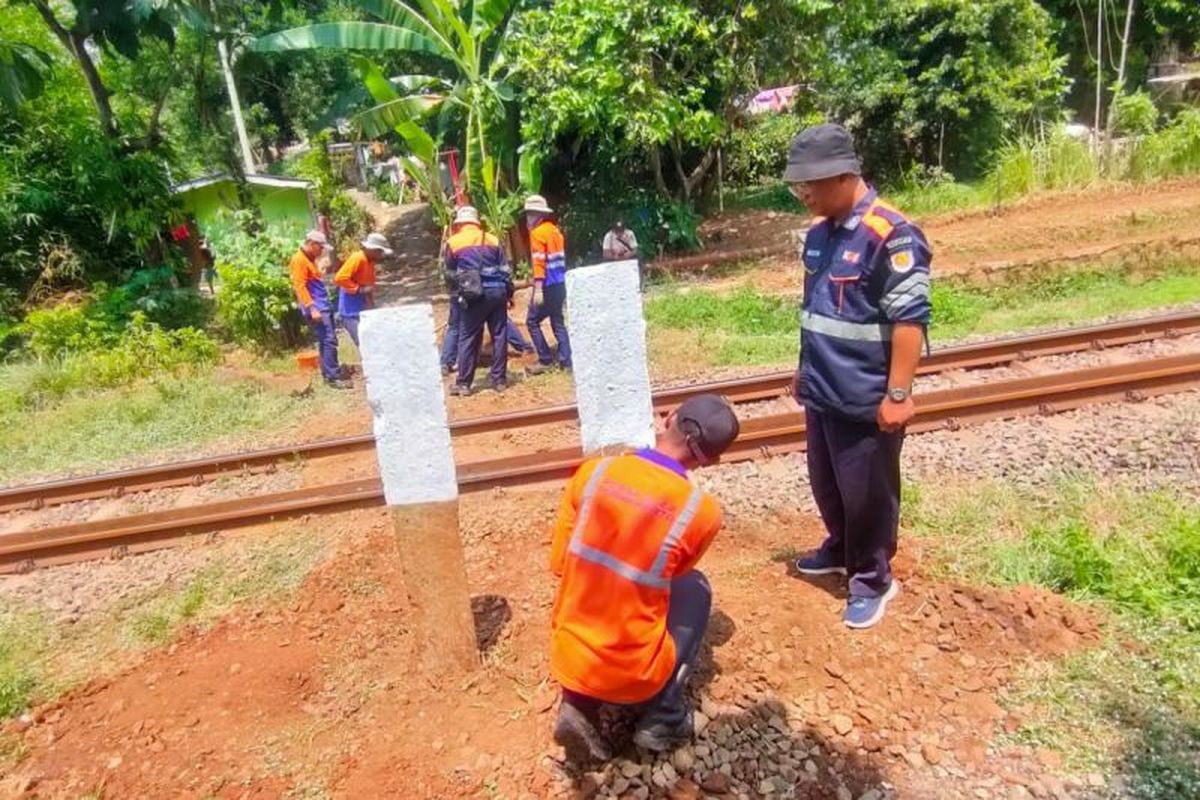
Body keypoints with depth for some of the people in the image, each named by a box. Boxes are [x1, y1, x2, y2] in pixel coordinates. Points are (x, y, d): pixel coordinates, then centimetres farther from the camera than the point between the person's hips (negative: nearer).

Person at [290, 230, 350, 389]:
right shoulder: (299, 260, -11)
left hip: (323, 306, 10)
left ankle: (327, 373, 18)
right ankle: (333, 377, -12)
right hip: (316, 308, -10)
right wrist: (312, 308, -25)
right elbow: (300, 286, -19)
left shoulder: (309, 259, 19)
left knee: (326, 341, 12)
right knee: (329, 341, -13)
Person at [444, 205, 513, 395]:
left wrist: (457, 293, 29)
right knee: (499, 335, 9)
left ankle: (463, 383, 6)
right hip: (497, 291, 2)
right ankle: (499, 379, 11)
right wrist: (509, 293, 15)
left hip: (473, 294, -2)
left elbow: (450, 273, 13)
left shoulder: (453, 243, 5)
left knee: (468, 339, 4)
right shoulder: (493, 240, 11)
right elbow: (505, 270, 10)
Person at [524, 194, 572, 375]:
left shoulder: (537, 233, -11)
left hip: (547, 286, -8)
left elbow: (539, 263, -18)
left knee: (532, 321, 2)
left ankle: (545, 360, 2)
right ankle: (566, 361, 10)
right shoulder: (554, 230, 15)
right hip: (560, 284, 8)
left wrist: (538, 289, -21)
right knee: (558, 322, 11)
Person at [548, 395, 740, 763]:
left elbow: (560, 563, 2)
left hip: (566, 659, 3)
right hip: (633, 676, -2)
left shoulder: (593, 472, -9)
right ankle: (663, 717, 16)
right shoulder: (703, 512, -14)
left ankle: (580, 703, 14)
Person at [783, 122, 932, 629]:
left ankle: (873, 580, 26)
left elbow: (910, 319, -20)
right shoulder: (819, 234, 7)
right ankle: (840, 550, 44)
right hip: (822, 392, 8)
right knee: (826, 484, 21)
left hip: (866, 398, -8)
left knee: (867, 495, 7)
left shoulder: (890, 235, -19)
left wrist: (899, 394, -21)